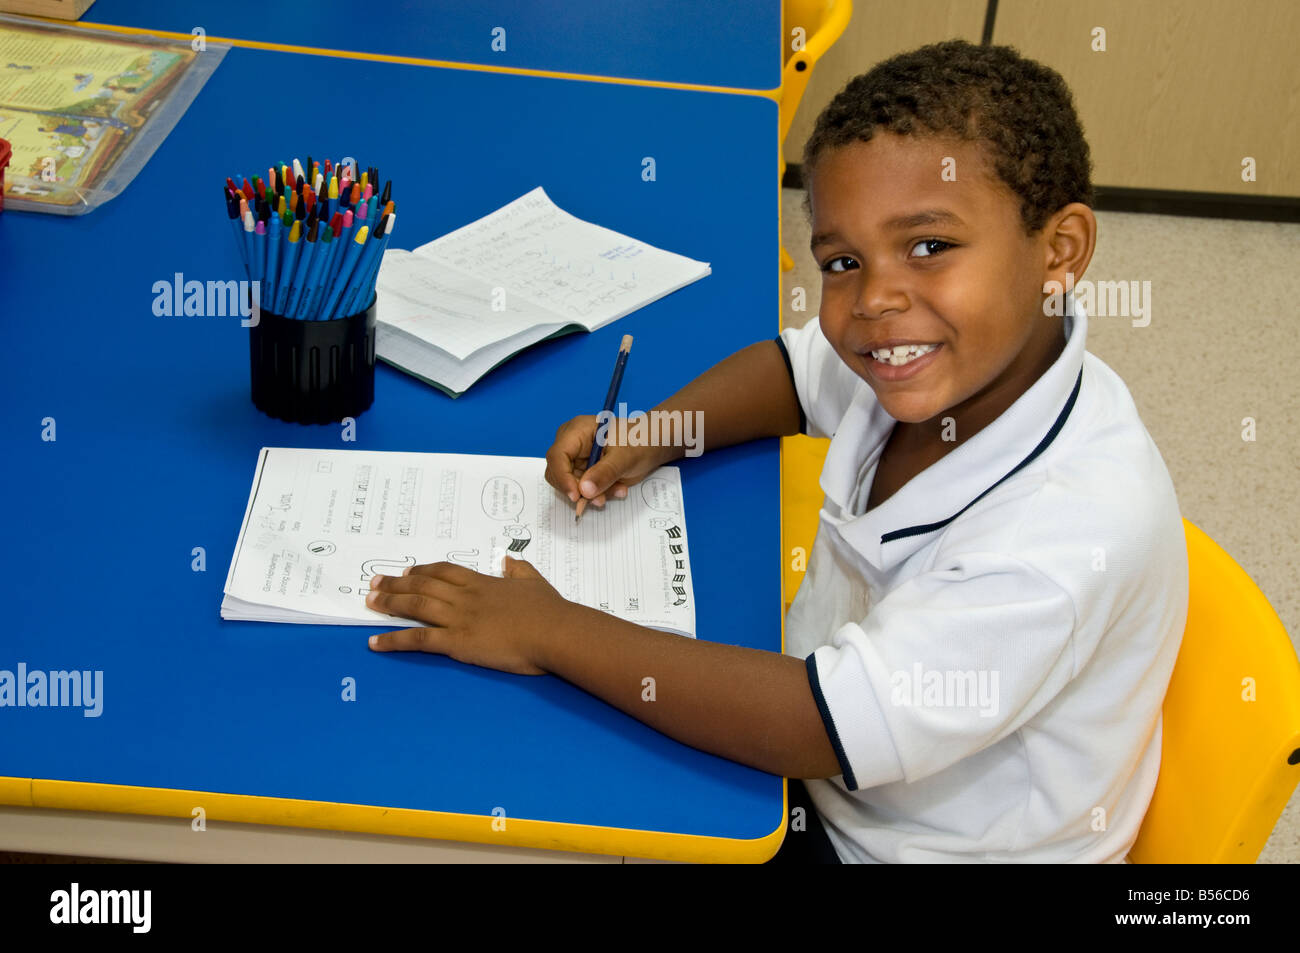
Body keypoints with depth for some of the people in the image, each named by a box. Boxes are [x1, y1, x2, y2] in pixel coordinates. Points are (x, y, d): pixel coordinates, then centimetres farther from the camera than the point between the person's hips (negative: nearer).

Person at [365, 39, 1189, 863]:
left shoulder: (1079, 526, -35)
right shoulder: (939, 374, -12)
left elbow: (826, 727, -35)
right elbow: (795, 368, 12)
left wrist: (549, 632, -28)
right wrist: (650, 437, -8)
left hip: (917, 848, -6)